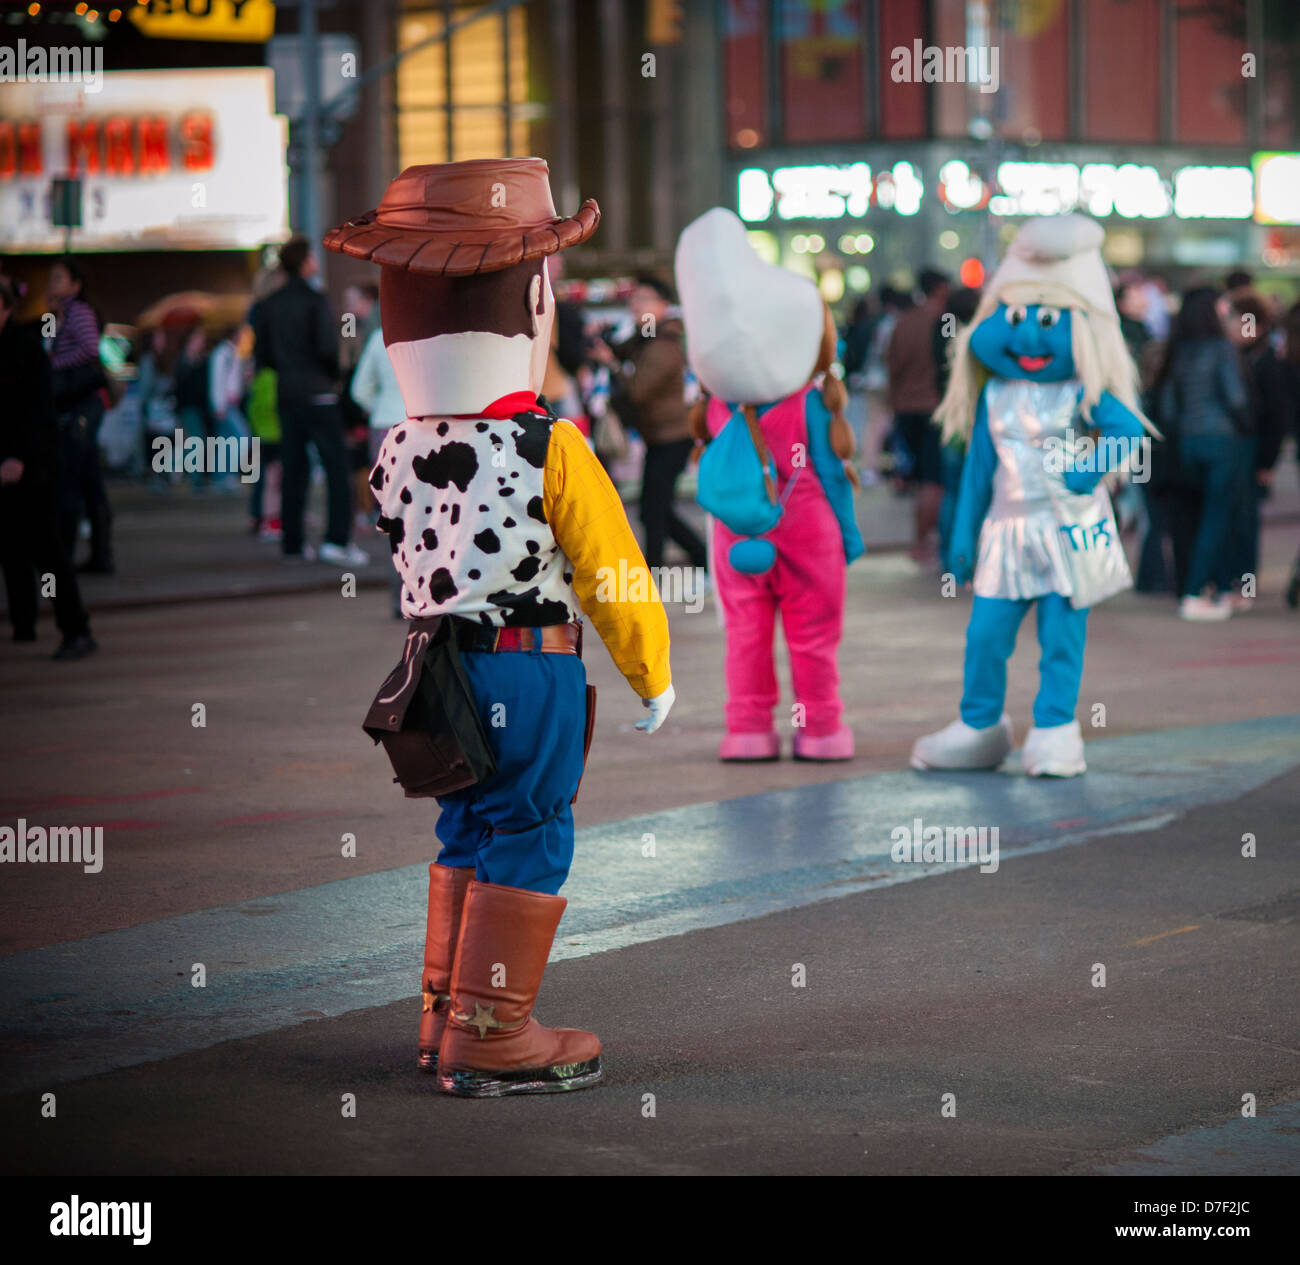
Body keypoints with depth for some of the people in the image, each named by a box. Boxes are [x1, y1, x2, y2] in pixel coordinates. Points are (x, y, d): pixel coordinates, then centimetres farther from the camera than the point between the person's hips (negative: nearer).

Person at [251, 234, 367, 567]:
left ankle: (292, 543, 10)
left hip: (286, 395, 6)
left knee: (293, 470, 11)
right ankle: (337, 540, -15)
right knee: (336, 467, -5)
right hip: (317, 394, -6)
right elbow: (327, 346, -17)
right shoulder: (315, 300, -10)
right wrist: (333, 373, 1)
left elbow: (261, 353, 10)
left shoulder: (268, 305, 9)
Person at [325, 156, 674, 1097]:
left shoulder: (399, 452, 0)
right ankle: (490, 1035, 3)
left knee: (468, 832, 17)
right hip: (534, 668, -6)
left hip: (442, 662, 6)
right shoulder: (551, 451, -16)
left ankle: (447, 1016, 23)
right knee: (528, 839, 2)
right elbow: (613, 573, -9)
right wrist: (654, 676, 3)